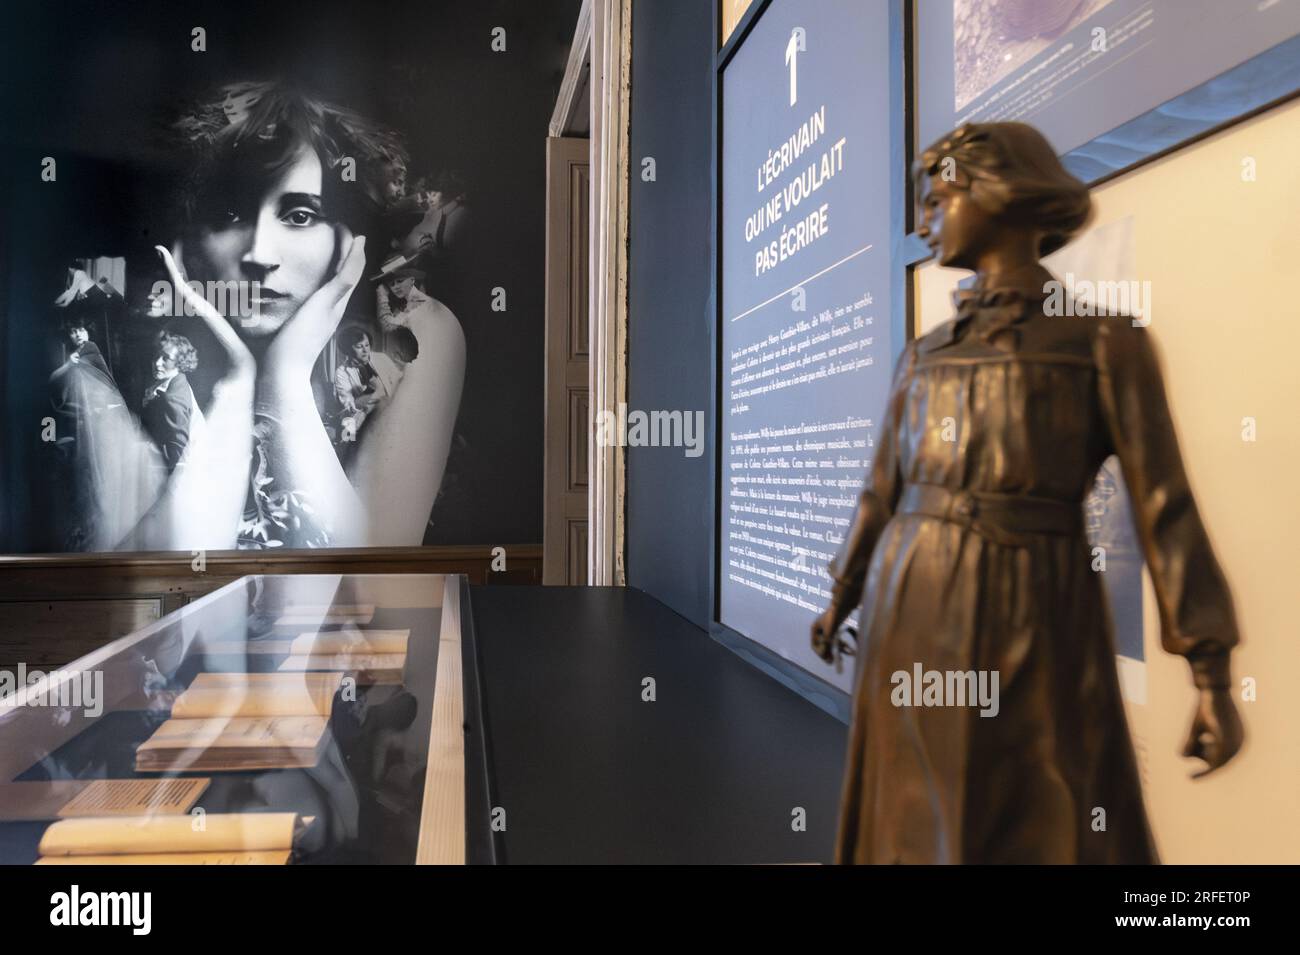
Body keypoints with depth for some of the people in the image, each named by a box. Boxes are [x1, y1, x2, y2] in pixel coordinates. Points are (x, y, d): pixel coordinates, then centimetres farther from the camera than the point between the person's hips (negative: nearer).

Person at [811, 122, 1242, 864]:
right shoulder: (924, 355, 12)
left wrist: (1212, 670, -8)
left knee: (1050, 830, 6)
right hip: (915, 605, 4)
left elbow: (1164, 499, -5)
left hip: (1033, 613, -4)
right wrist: (842, 600, 23)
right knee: (920, 819, 12)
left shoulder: (1104, 337, -1)